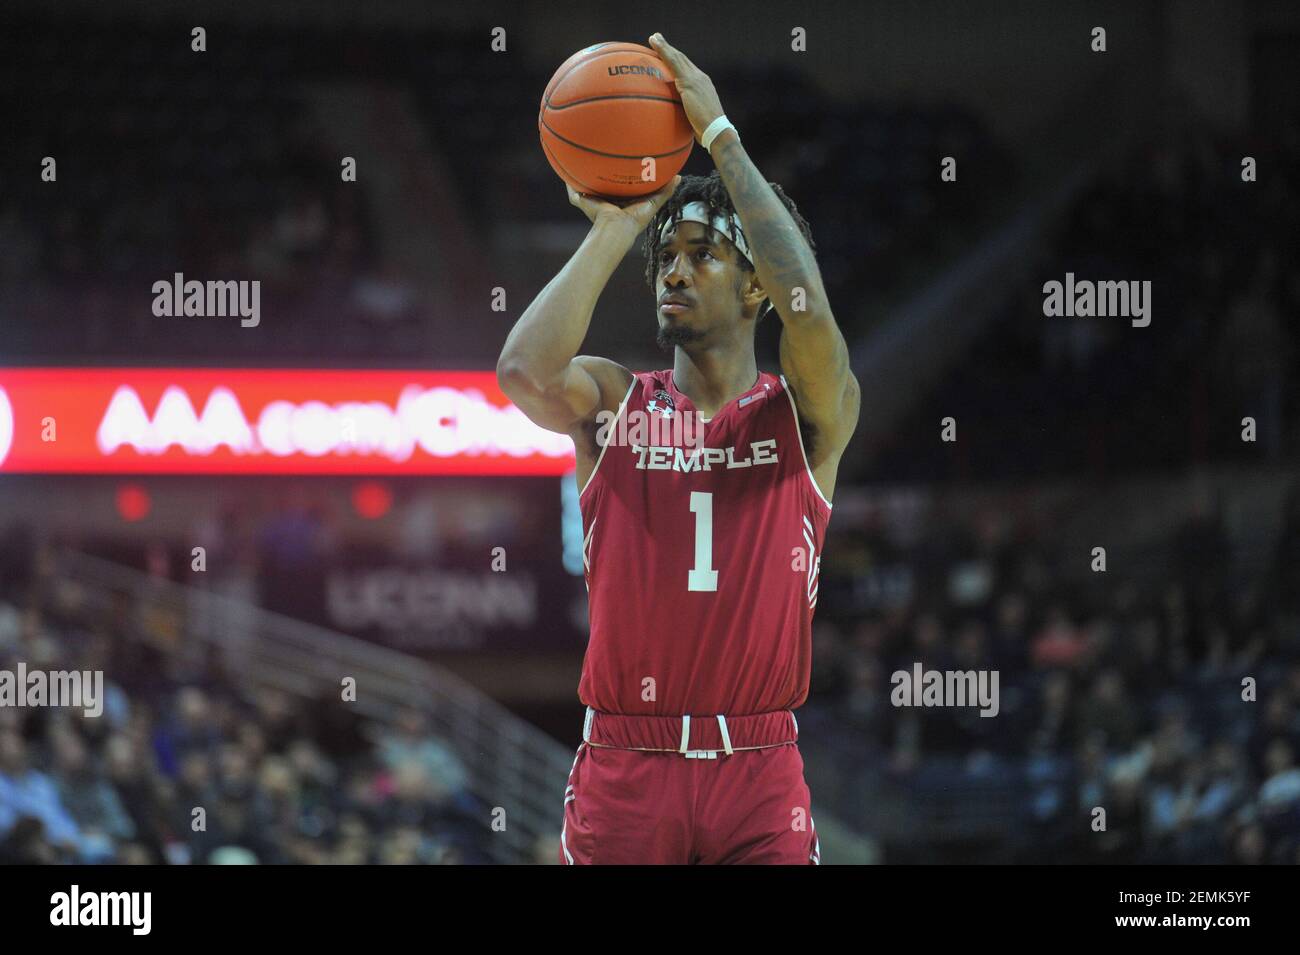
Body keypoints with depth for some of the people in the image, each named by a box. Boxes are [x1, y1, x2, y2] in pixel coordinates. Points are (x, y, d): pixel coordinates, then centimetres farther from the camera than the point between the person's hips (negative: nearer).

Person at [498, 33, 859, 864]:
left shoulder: (807, 417, 3)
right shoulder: (612, 403, 7)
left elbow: (807, 306, -17)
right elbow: (524, 370, -16)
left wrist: (720, 132, -13)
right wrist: (617, 227, -9)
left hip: (759, 774, -1)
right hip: (623, 770, 1)